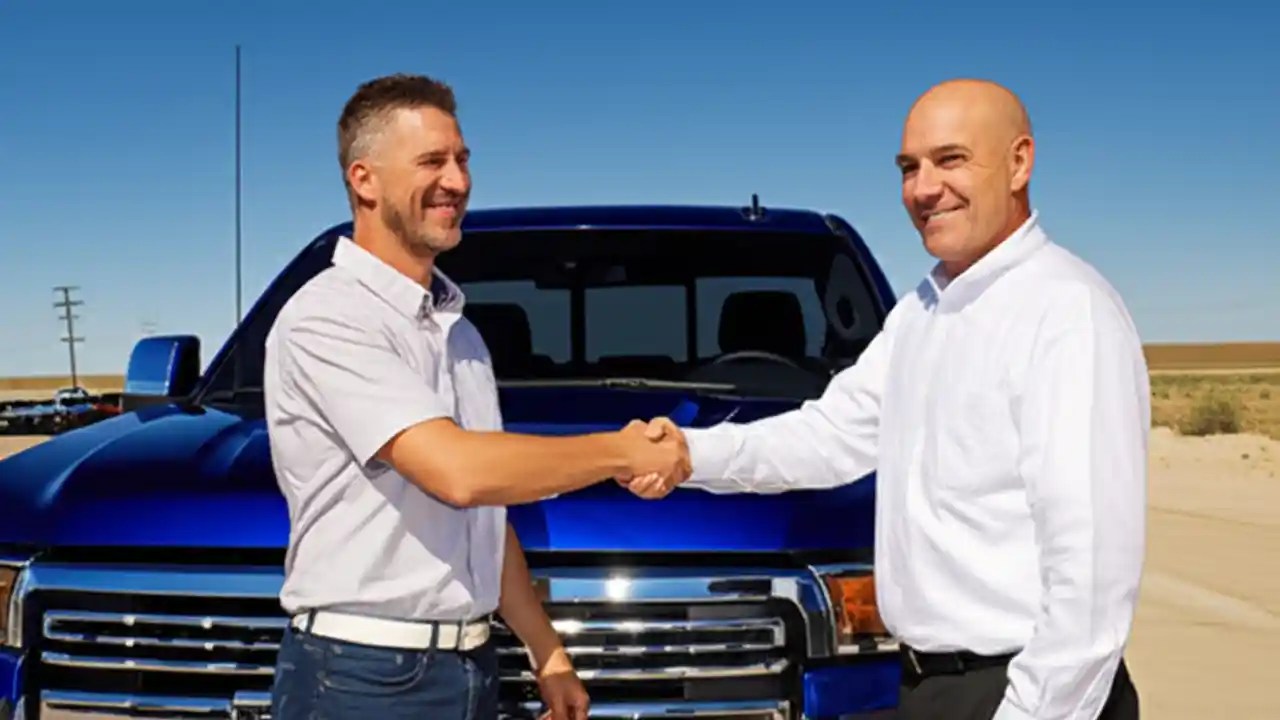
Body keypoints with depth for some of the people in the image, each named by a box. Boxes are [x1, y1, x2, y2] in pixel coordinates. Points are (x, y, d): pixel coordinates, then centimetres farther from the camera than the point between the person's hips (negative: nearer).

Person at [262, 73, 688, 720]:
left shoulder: (455, 327, 12)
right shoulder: (326, 319, -14)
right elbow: (459, 473, -25)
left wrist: (546, 651, 14)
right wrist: (622, 451, -16)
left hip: (470, 667, 7)